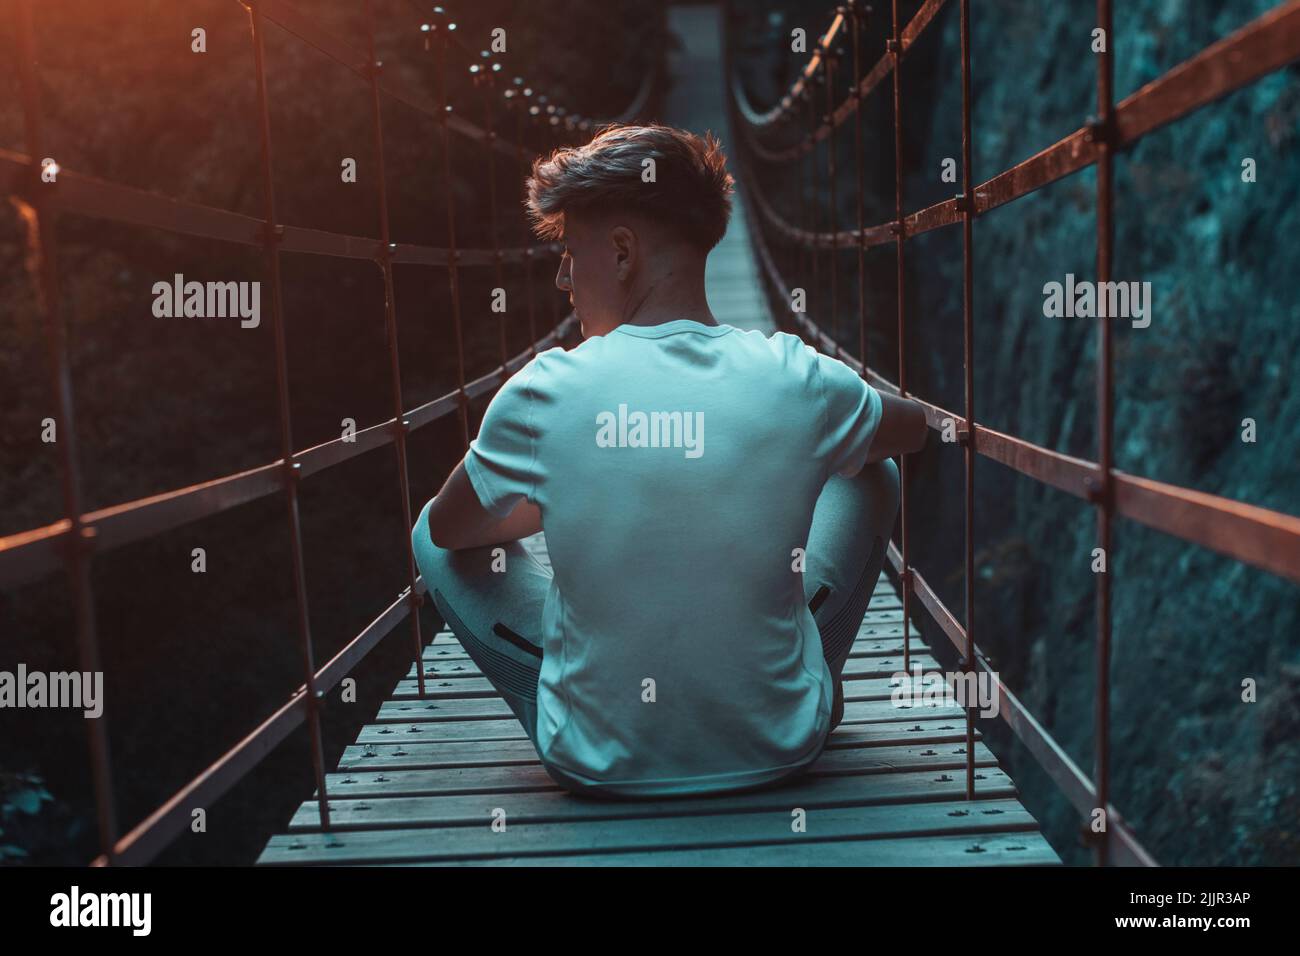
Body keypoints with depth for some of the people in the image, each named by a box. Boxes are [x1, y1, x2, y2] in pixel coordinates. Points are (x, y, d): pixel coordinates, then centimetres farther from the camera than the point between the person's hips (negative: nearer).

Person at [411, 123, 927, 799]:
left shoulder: (546, 392, -18)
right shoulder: (793, 377, -13)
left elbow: (448, 529, 2)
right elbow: (916, 426, 11)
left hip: (599, 765, -1)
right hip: (780, 748, 2)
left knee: (431, 534, 17)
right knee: (871, 476, 21)